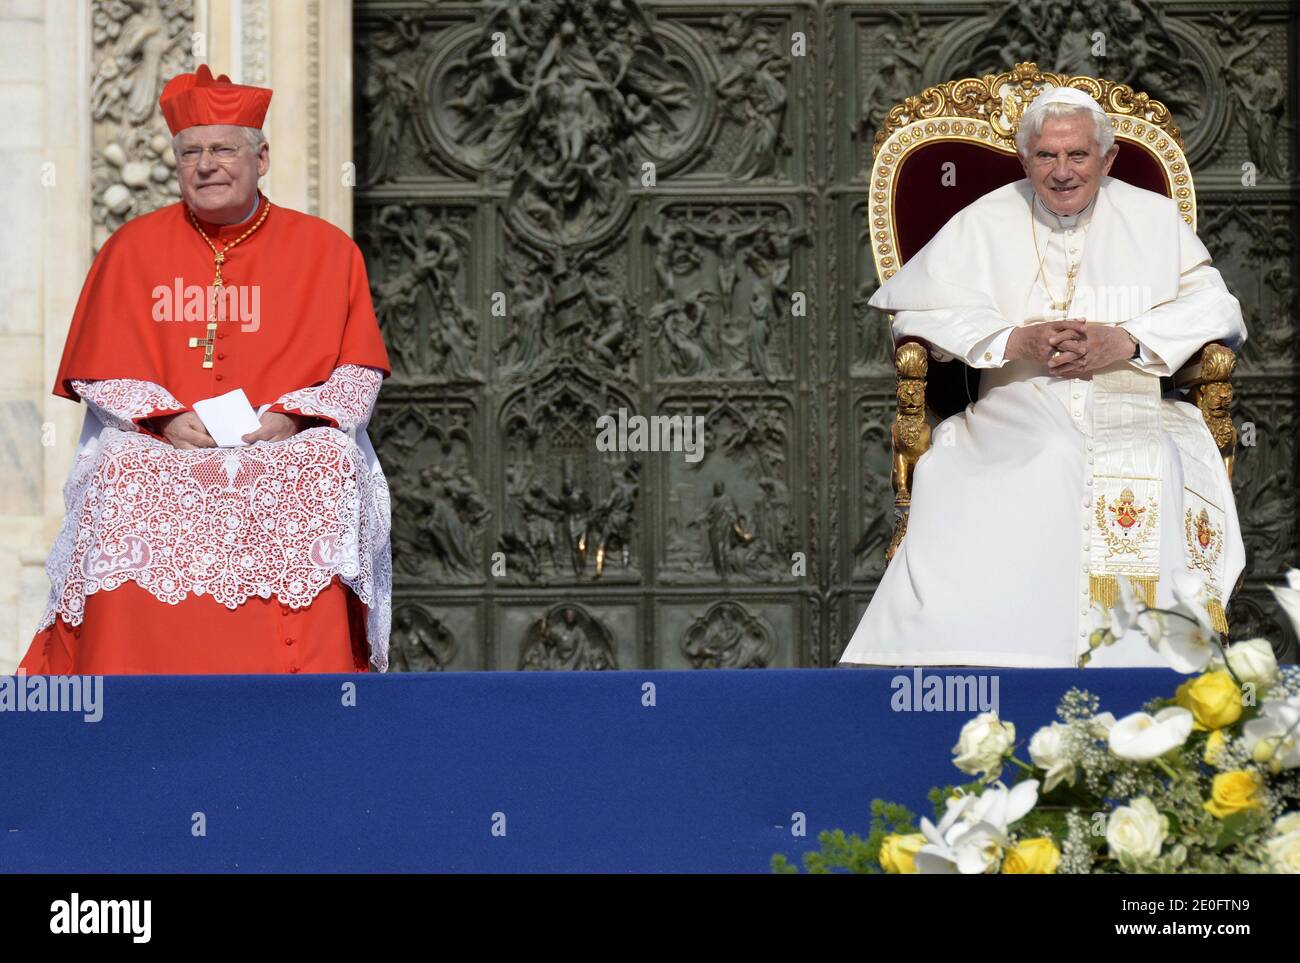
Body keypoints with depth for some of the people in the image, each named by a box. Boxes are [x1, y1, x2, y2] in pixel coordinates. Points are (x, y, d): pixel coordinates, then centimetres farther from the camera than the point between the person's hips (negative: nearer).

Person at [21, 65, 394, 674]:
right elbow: (102, 372, 7)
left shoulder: (325, 250, 8)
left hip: (289, 442, 0)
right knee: (123, 481, -31)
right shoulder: (132, 248, 9)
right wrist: (165, 418, -12)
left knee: (324, 476, -32)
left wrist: (292, 416, -13)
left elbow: (358, 372, 5)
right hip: (156, 443, 0)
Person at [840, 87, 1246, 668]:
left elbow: (1213, 305, 9)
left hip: (1130, 416, 0)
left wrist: (1126, 341, -9)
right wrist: (1014, 341, -9)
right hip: (1018, 414, 0)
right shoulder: (986, 223, 15)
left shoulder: (1153, 220, 16)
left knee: (1148, 483, -36)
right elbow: (914, 308, 6)